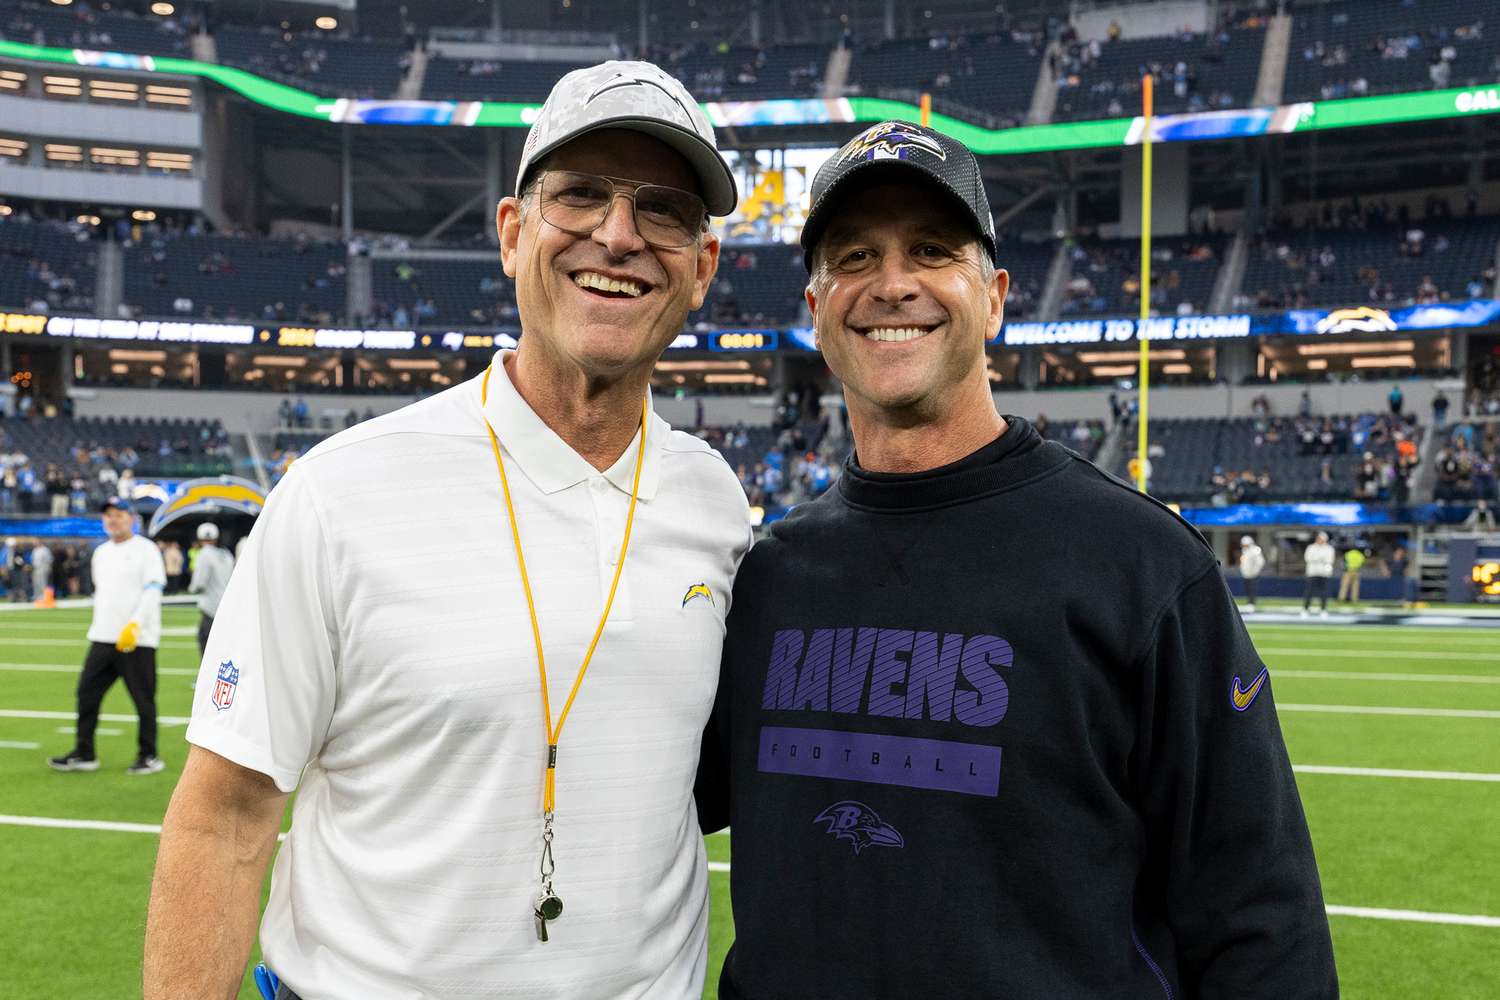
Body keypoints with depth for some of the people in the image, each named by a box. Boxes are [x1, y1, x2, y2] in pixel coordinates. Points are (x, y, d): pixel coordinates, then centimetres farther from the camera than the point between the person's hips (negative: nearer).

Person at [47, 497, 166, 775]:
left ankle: (148, 756, 8)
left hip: (137, 640, -7)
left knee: (144, 699, -2)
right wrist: (97, 624, 19)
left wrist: (135, 624, -24)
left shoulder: (145, 550, -5)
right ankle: (84, 754, 13)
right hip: (102, 638, 7)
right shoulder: (101, 552, 18)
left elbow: (153, 590, -14)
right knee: (87, 692, 5)